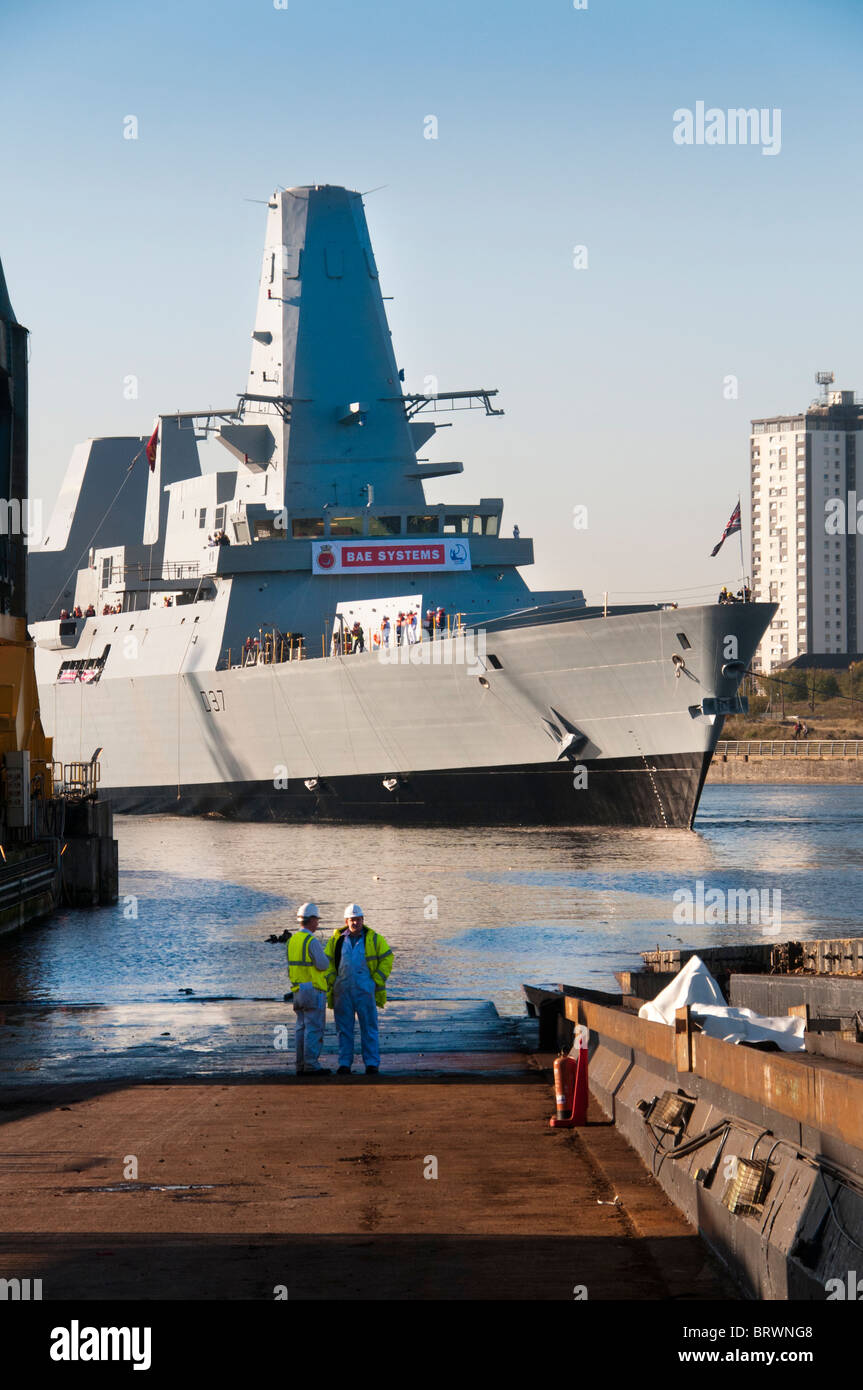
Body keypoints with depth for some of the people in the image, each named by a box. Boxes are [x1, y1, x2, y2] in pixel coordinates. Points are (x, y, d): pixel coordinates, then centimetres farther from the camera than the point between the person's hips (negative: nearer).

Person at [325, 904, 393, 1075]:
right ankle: (344, 1064, 9)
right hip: (342, 990, 2)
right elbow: (327, 961, 15)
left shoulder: (373, 939, 2)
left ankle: (372, 1064, 2)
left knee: (369, 1027, -1)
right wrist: (332, 981, 5)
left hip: (365, 989, -2)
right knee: (344, 1029, 5)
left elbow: (386, 958, 4)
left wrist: (376, 980, -3)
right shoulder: (336, 940, 7)